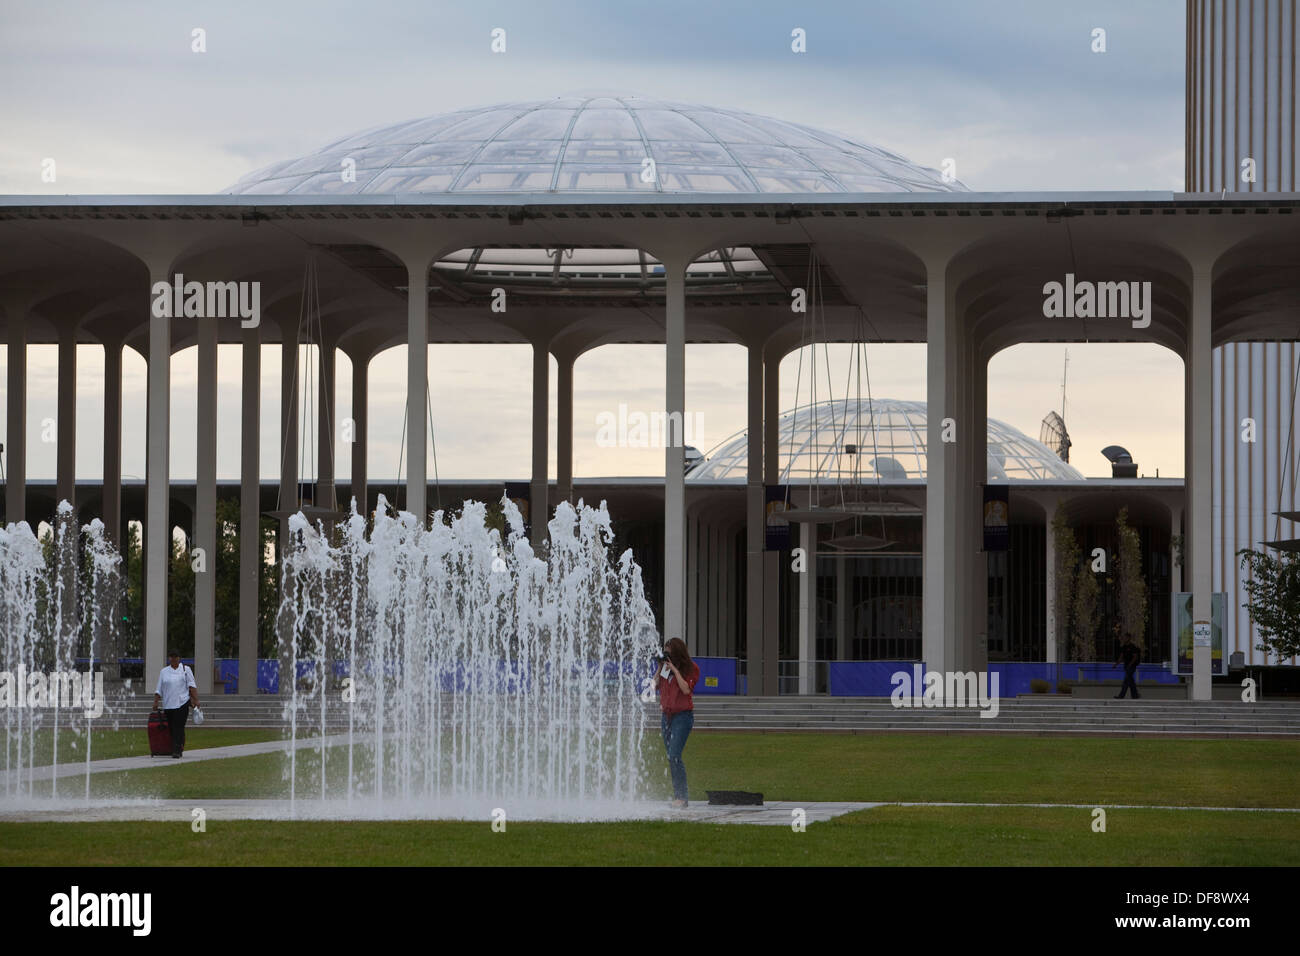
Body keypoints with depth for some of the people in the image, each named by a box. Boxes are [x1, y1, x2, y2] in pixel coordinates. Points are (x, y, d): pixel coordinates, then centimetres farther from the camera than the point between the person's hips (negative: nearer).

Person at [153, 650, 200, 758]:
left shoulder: (186, 670, 9)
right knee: (171, 728, 3)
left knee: (179, 728, -12)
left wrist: (196, 700, -8)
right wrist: (155, 702, 4)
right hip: (168, 704, 3)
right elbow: (159, 690, 13)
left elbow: (192, 686, 2)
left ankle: (177, 751, -16)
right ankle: (177, 750, 14)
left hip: (182, 703, -3)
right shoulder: (164, 672, 14)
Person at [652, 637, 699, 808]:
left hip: (683, 715, -7)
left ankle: (681, 797, -18)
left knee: (674, 756, -18)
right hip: (666, 715, 7)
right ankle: (677, 796, 10)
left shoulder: (691, 668, -6)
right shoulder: (666, 666, 11)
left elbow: (686, 689, -17)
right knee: (672, 757, 6)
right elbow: (655, 686, 8)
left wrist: (674, 669, -17)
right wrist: (660, 667, -1)